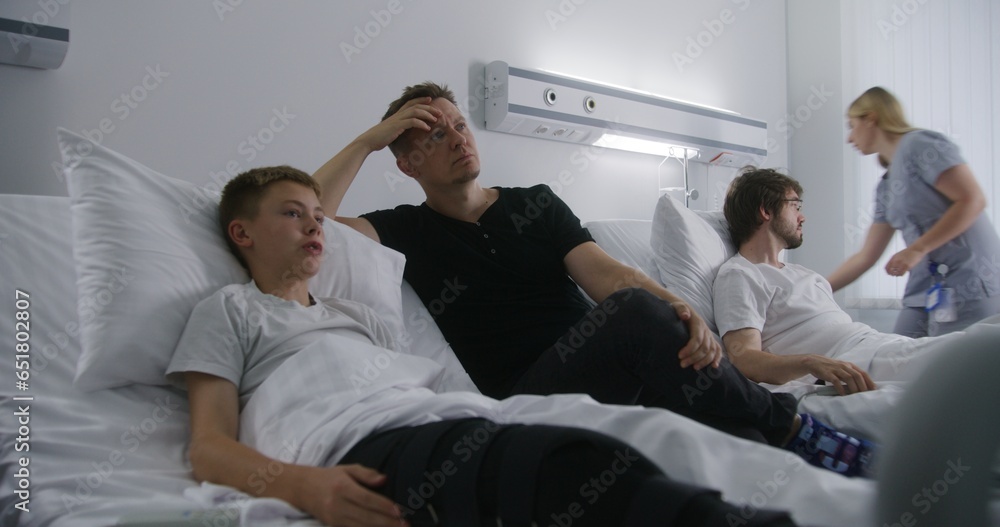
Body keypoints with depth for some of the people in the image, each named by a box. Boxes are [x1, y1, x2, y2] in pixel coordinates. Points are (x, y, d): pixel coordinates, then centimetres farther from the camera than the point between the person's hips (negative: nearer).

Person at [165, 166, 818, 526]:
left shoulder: (359, 315, 38)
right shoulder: (230, 309, 21)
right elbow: (210, 445, 7)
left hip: (452, 420, 7)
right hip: (366, 451, -6)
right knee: (581, 465, -37)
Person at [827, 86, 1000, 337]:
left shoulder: (920, 144, -5)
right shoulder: (886, 187, 18)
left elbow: (973, 200, -14)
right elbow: (866, 257, 19)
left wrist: (917, 249, -17)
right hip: (923, 293, 8)